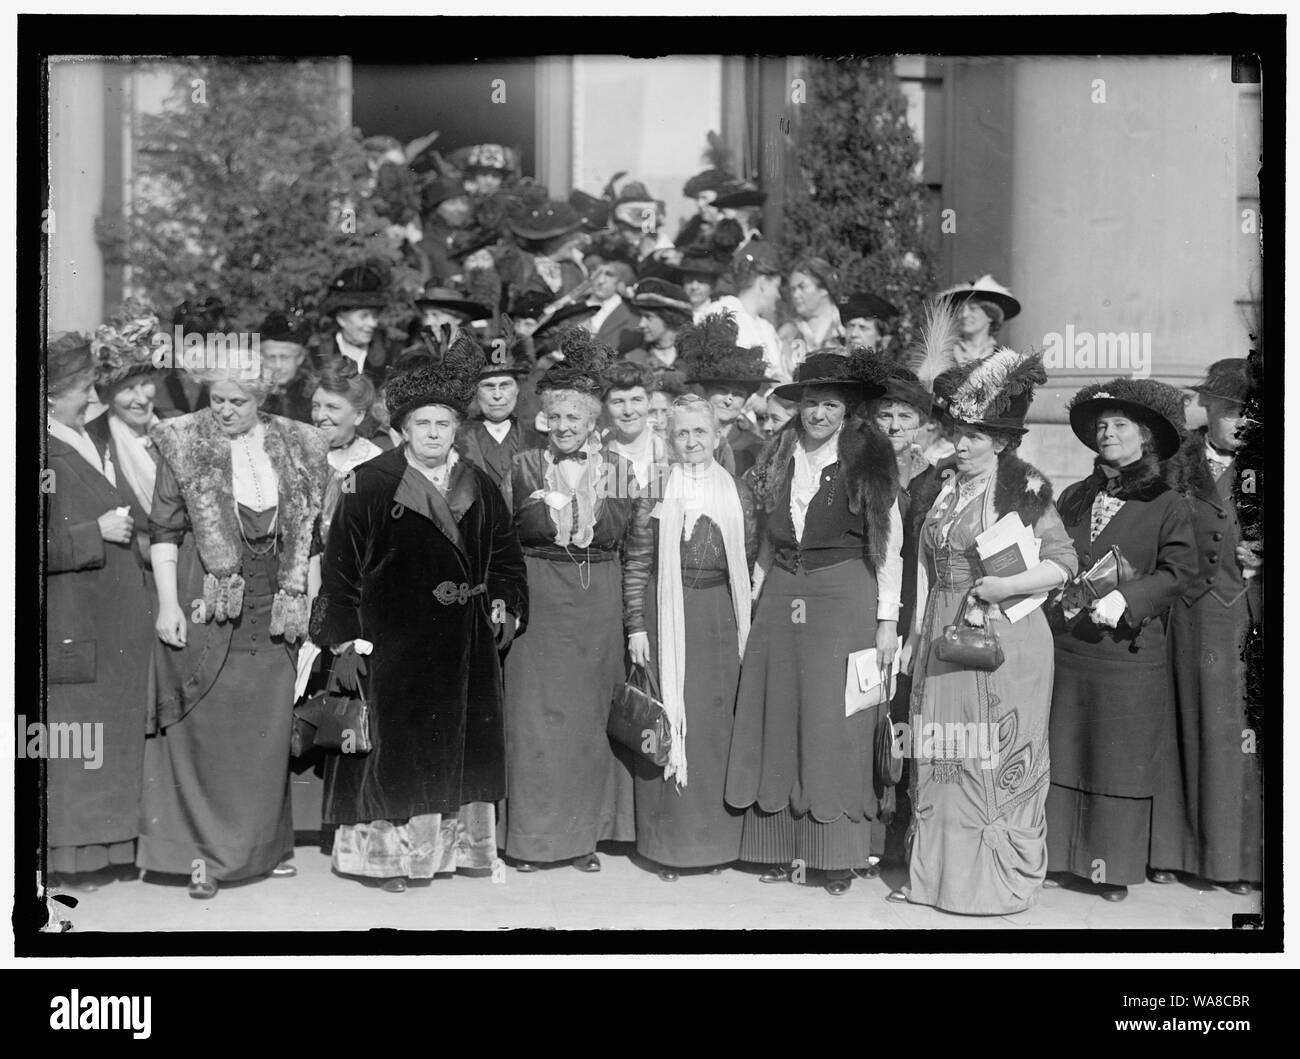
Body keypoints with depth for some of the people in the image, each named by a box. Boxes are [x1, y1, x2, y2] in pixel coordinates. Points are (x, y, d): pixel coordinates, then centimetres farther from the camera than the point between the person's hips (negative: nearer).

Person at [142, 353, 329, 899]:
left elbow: (310, 534, 8)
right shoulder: (182, 444, -2)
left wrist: (305, 601, 3)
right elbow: (164, 528, -3)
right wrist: (167, 603, -10)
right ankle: (203, 850, 11)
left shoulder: (297, 447, 5)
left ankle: (264, 842, 23)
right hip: (206, 603, -2)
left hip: (273, 608, 2)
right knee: (204, 729, 1)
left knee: (267, 729, 8)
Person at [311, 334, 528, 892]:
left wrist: (504, 605, 1)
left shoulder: (480, 489, 8)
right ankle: (389, 851, 11)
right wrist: (347, 638, -10)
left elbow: (505, 557, 16)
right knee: (396, 746, 0)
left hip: (464, 647, 4)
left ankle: (455, 841, 22)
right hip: (392, 642, -4)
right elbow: (341, 564, -5)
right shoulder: (370, 485, -5)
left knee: (460, 745, 10)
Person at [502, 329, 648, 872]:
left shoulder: (616, 467, 7)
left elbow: (615, 532, -2)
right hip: (540, 597, -1)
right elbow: (527, 525, -5)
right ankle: (532, 835, 7)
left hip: (599, 600, 1)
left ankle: (585, 833, 15)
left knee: (589, 712, 5)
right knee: (535, 711, -2)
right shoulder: (527, 465, 6)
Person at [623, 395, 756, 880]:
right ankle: (668, 843, 9)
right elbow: (637, 563, 0)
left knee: (718, 724, 5)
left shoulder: (737, 494, 7)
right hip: (666, 616, -2)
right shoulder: (655, 492, 1)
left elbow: (749, 562, 11)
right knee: (669, 720, 0)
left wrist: (744, 622, 5)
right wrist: (636, 625, -5)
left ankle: (716, 837, 17)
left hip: (719, 619, 2)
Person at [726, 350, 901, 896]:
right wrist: (755, 600, 11)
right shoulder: (779, 458, 10)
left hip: (844, 602, -4)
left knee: (834, 726, -1)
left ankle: (837, 855, 8)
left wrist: (887, 619, -7)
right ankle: (782, 846, 14)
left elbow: (889, 546, -3)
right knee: (776, 721, 5)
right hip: (779, 600, 5)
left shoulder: (868, 461, -3)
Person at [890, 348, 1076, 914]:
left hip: (1005, 640, -6)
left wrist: (1006, 585, -20)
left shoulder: (1026, 490, -5)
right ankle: (936, 872, 19)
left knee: (997, 759, 1)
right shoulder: (948, 490, 12)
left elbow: (1063, 563, -7)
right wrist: (915, 636, 13)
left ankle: (1003, 881, 12)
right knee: (940, 759, 9)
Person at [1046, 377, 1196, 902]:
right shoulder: (1073, 498, 14)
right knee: (1062, 754, 5)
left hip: (1130, 650, -4)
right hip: (1067, 646, 4)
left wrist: (1123, 599, -19)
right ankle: (1057, 857, 14)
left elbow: (1178, 572, -7)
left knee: (1120, 758, 2)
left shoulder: (1167, 504, 1)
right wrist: (1062, 593, -5)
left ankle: (1114, 867, 12)